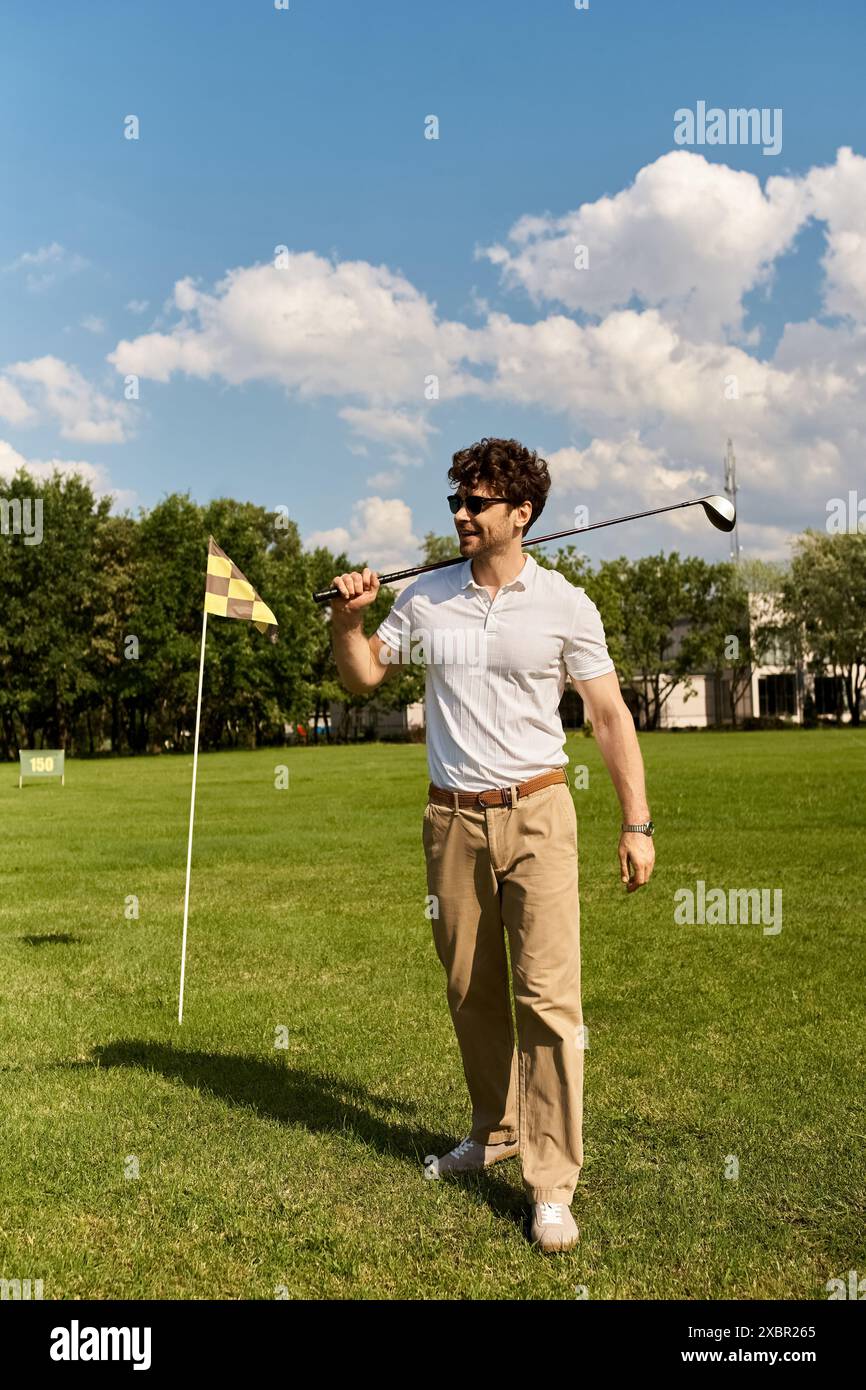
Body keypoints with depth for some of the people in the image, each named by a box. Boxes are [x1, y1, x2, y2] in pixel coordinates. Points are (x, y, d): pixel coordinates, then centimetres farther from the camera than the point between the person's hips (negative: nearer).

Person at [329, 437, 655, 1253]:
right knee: (470, 993, 12)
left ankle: (552, 1183, 2)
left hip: (536, 815, -3)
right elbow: (362, 676, 15)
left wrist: (637, 823, -5)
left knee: (547, 995, -7)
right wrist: (347, 619, -5)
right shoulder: (425, 598, 6)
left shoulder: (565, 605, -2)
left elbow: (609, 716, 0)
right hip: (452, 819, 3)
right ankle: (495, 1130, 33)